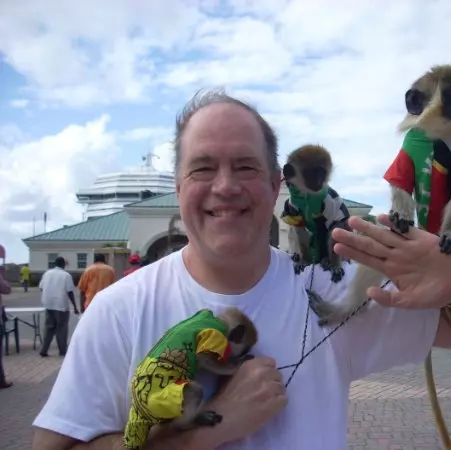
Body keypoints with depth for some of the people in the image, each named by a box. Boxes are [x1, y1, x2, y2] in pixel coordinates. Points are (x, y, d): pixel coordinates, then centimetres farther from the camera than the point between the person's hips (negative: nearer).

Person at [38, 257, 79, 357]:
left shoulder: (47, 273, 7)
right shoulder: (66, 275, -6)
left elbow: (41, 288, 11)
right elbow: (70, 292, -9)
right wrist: (75, 307, -3)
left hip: (48, 304, 4)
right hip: (61, 304, -4)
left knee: (49, 327, 13)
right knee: (62, 328, 5)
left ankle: (44, 350, 9)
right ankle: (63, 351, 10)